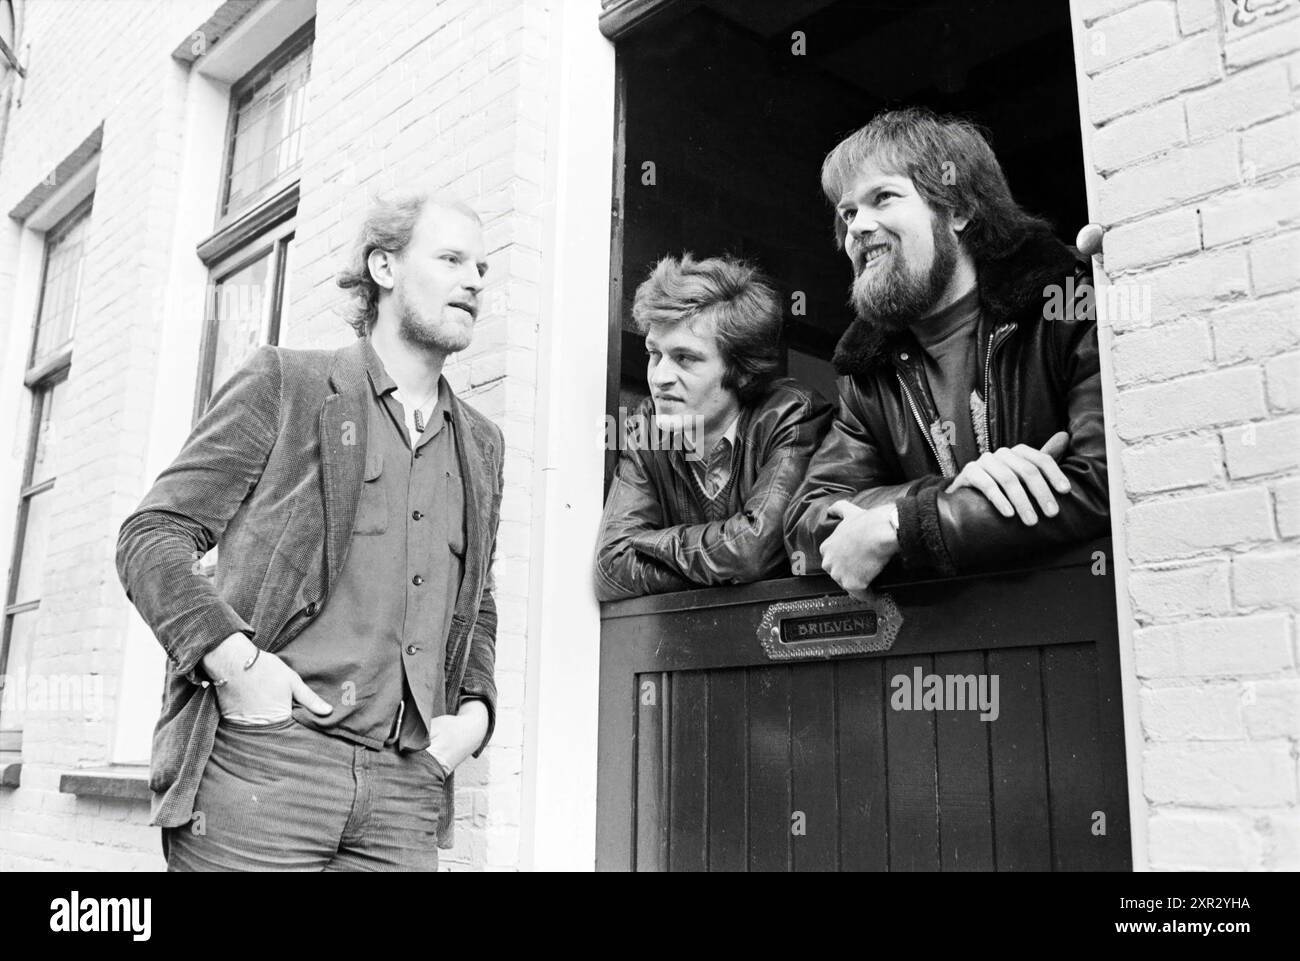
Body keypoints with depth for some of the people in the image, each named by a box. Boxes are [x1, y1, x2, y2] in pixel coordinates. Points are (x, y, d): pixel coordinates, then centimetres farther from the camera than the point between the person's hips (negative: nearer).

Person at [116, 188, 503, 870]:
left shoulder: (482, 445, 17)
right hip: (260, 765, -4)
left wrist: (475, 711, 7)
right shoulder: (284, 383, 3)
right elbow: (151, 534, 0)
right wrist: (231, 658, -15)